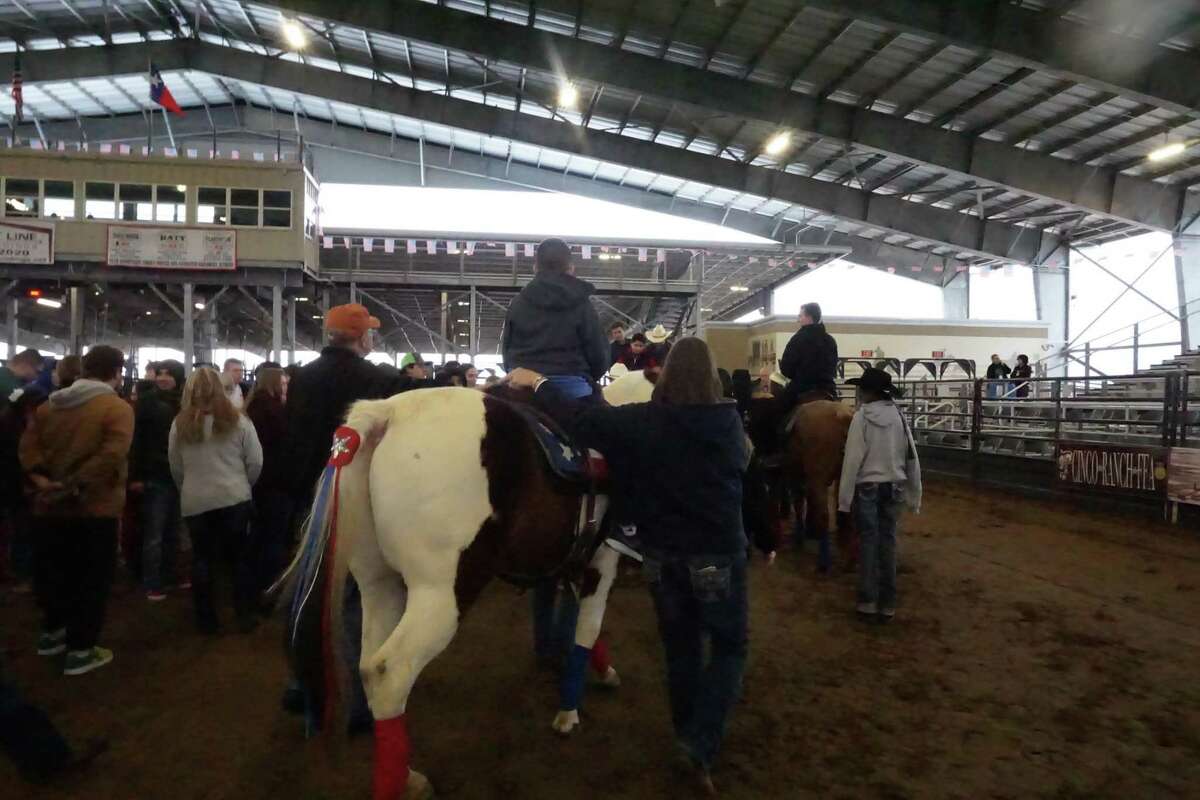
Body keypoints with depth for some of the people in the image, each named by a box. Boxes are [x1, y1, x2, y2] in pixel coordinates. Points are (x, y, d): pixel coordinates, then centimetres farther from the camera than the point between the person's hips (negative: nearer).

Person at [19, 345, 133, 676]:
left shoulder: (51, 405, 9)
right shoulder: (117, 408, -13)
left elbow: (28, 446, 2)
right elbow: (111, 456, -26)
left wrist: (42, 479, -9)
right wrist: (75, 486, -21)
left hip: (51, 507, 7)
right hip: (94, 508, -6)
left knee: (54, 573, 22)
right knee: (91, 580, 5)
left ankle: (51, 633, 38)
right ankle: (80, 651, 10)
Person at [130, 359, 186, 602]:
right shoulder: (147, 401, -5)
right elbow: (136, 439, -8)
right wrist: (135, 476, -13)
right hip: (156, 477, -4)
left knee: (173, 531, 15)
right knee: (154, 533, 2)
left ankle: (169, 575, 26)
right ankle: (151, 584, 9)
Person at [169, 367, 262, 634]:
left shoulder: (180, 424, -1)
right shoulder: (237, 420, -5)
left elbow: (175, 468, 7)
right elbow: (256, 462, -3)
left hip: (195, 502, 1)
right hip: (234, 499, -1)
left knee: (202, 559, 11)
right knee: (239, 556, 9)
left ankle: (206, 620, 17)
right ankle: (245, 615, 13)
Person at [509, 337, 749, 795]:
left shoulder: (643, 422, -11)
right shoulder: (729, 422, -7)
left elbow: (582, 422, -15)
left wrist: (537, 384, -2)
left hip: (662, 555, 1)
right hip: (719, 555, -1)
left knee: (680, 646, 18)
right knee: (730, 646, 13)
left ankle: (687, 737, 32)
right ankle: (700, 744, 0)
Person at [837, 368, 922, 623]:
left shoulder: (861, 417, -11)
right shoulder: (898, 416, 1)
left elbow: (853, 458, -14)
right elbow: (912, 457, 5)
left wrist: (844, 496, -10)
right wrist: (915, 495, 13)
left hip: (867, 487, -4)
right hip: (894, 487, 4)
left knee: (868, 542, 5)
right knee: (888, 542, 9)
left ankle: (868, 600, 8)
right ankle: (888, 603, 14)